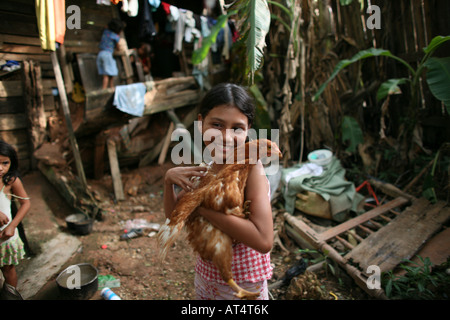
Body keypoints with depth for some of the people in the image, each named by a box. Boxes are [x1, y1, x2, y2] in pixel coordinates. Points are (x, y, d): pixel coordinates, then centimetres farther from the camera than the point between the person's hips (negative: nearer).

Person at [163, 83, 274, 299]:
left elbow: (264, 240, -34)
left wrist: (202, 206, -29)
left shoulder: (250, 166, -25)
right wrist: (169, 180, -16)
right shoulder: (205, 168, -8)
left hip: (243, 284, -5)